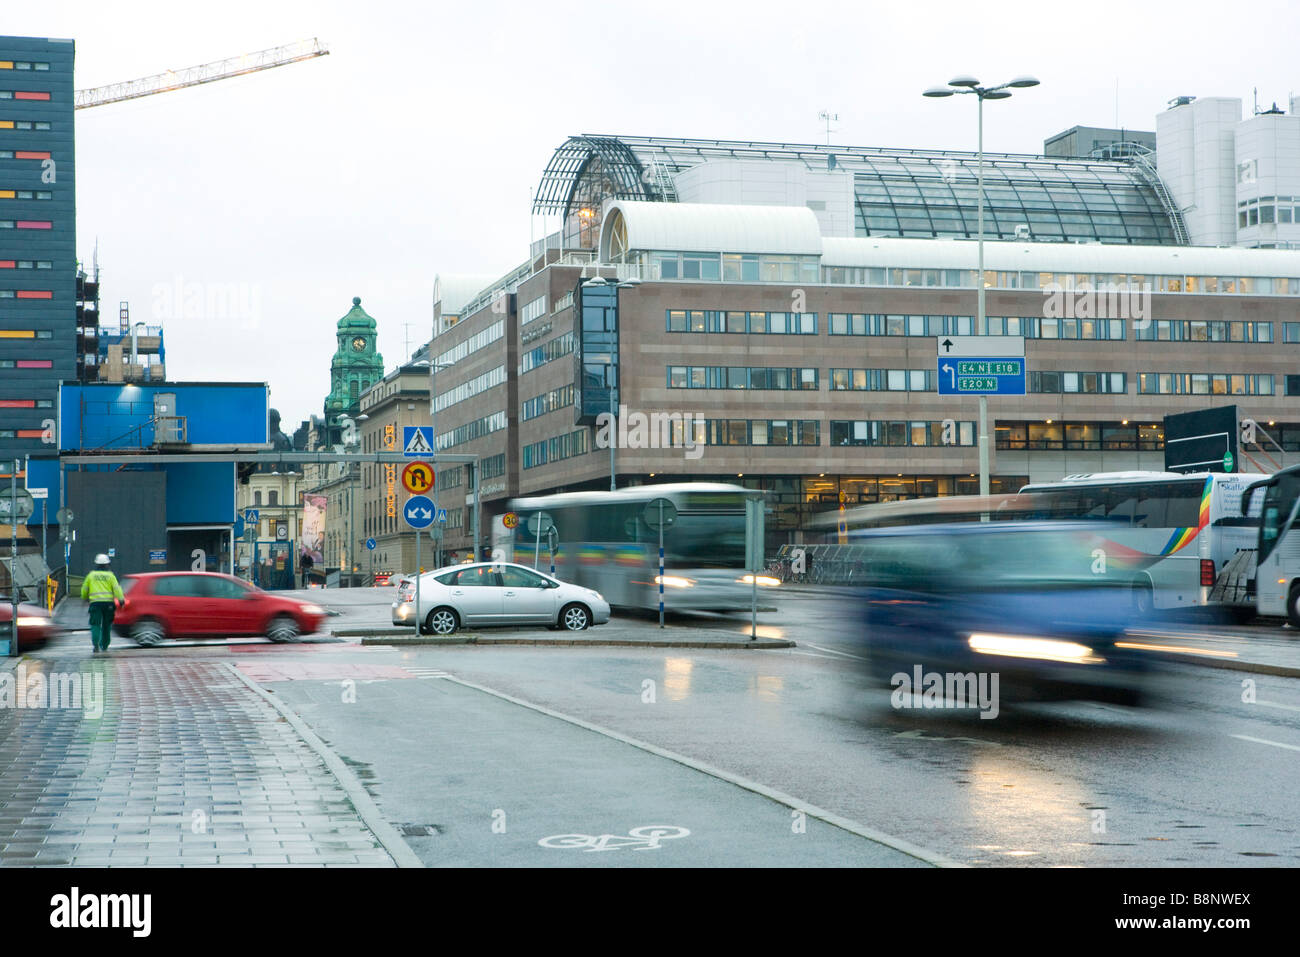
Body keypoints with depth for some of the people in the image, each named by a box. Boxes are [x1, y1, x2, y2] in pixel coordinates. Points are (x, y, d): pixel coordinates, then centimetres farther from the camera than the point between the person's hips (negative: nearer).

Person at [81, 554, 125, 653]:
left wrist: (85, 598, 34)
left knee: (95, 625, -4)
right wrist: (121, 600, -8)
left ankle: (96, 644, -26)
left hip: (95, 603, 0)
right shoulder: (110, 575, 5)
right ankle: (104, 646, 20)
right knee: (106, 625, 14)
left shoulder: (91, 575, 8)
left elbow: (84, 589, 15)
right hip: (108, 603, 0)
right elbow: (116, 588, -6)